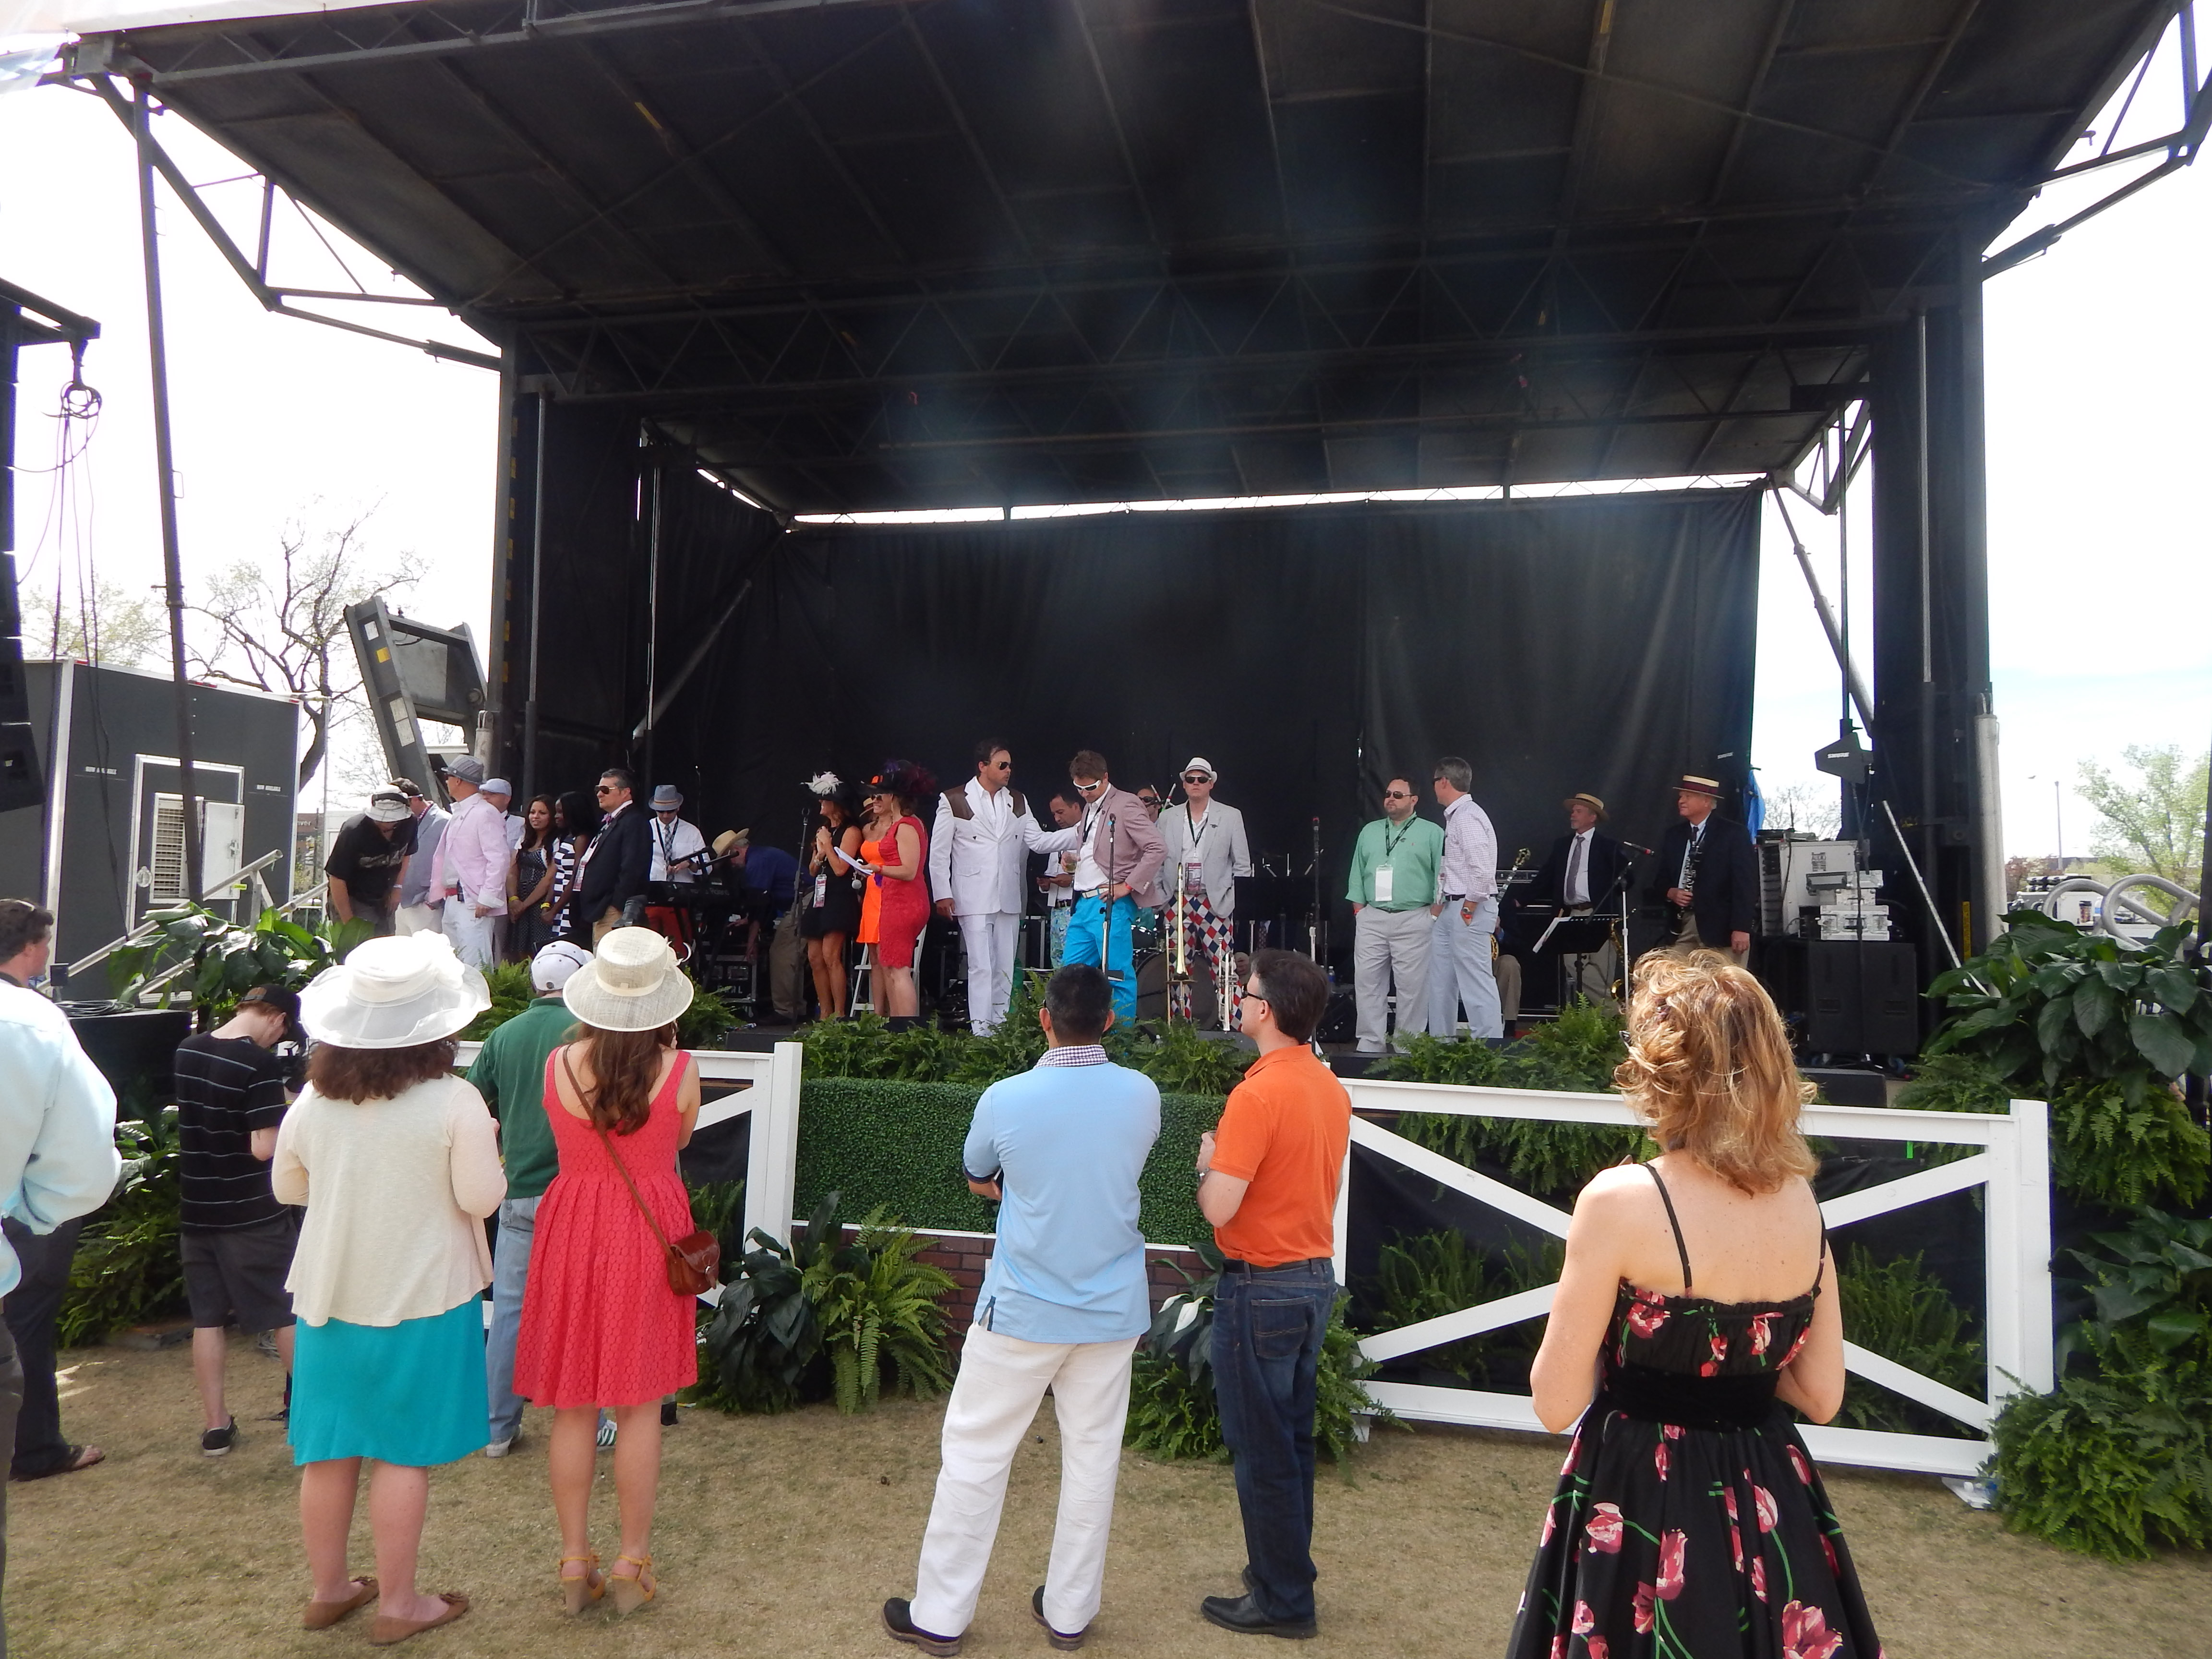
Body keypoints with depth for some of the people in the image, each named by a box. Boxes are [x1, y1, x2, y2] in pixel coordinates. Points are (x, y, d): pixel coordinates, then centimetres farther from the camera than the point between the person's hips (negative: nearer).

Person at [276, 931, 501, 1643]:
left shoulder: (315, 1099, -4)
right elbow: (481, 1197, -13)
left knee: (329, 1450, 17)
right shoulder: (454, 1103, -18)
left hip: (328, 1292, 5)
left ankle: (328, 1589, 32)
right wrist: (484, 1147, 4)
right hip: (422, 1297, -4)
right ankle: (398, 1604, 18)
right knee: (403, 1454, 7)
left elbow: (288, 1186, 10)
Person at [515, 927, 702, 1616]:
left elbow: (563, 1140, 8)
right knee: (640, 1408, 10)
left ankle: (574, 1563, 21)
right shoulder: (679, 1070, -14)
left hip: (572, 1230, 2)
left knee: (573, 1409, 13)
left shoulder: (560, 1065, -9)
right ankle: (632, 1563, 18)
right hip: (648, 1233, -1)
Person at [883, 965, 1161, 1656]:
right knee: (1093, 1458, 15)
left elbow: (976, 1179, 4)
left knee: (975, 1454, 10)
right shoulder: (1142, 1095, -7)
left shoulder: (1006, 1099, -15)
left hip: (1022, 1312, -3)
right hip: (1114, 1310, 3)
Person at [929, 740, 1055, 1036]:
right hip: (974, 899, -5)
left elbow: (1039, 840, 7)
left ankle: (1000, 1030, 14)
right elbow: (939, 851, 0)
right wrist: (942, 894, -5)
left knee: (1005, 969, 7)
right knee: (981, 968, -9)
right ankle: (980, 1032, -6)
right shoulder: (954, 801, 0)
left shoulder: (1017, 801, 13)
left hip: (1009, 900, 5)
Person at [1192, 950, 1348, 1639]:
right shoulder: (1331, 1087, 4)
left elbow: (1219, 1208, -24)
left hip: (1261, 1287, -9)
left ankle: (1281, 1600, 18)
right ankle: (1286, 1566, 35)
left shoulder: (1257, 1094, -23)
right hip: (1316, 1277, 9)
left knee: (1261, 1448, 6)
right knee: (1292, 1438, 21)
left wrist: (1209, 1162, -5)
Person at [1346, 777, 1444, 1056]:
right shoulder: (1370, 832, 17)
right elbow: (1358, 873, 16)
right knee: (1367, 982, 1)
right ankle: (1371, 1043, 8)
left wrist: (1435, 913, -8)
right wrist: (1358, 908, 6)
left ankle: (1407, 1046, 5)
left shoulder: (1432, 833, 5)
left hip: (1414, 920, -4)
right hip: (1371, 918, 4)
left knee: (1412, 985, -2)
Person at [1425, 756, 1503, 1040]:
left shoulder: (1467, 817, -15)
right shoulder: (1454, 817, 17)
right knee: (1441, 981, 14)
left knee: (1476, 981, -9)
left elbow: (1483, 870, -23)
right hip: (1450, 909, 11)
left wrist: (1468, 909, -18)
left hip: (1469, 909, -11)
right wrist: (1440, 905, 17)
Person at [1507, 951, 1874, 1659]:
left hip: (1639, 1504, -5)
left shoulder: (1621, 1200, -21)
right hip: (1770, 1508, 5)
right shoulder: (1801, 1203, -4)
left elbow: (1556, 1403, -16)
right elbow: (1822, 1396, 5)